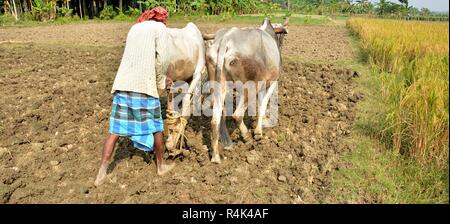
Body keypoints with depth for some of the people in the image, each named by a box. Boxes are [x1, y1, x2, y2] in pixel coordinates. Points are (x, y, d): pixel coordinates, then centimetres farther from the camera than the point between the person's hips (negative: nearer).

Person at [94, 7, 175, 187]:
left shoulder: (135, 27, 23)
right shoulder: (160, 27, 5)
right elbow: (160, 59, -6)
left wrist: (161, 79, 30)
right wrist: (161, 83, 9)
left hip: (123, 83, 5)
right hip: (144, 85, -5)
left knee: (115, 130, 9)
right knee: (156, 128, 13)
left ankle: (101, 173, 9)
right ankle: (161, 166, 27)